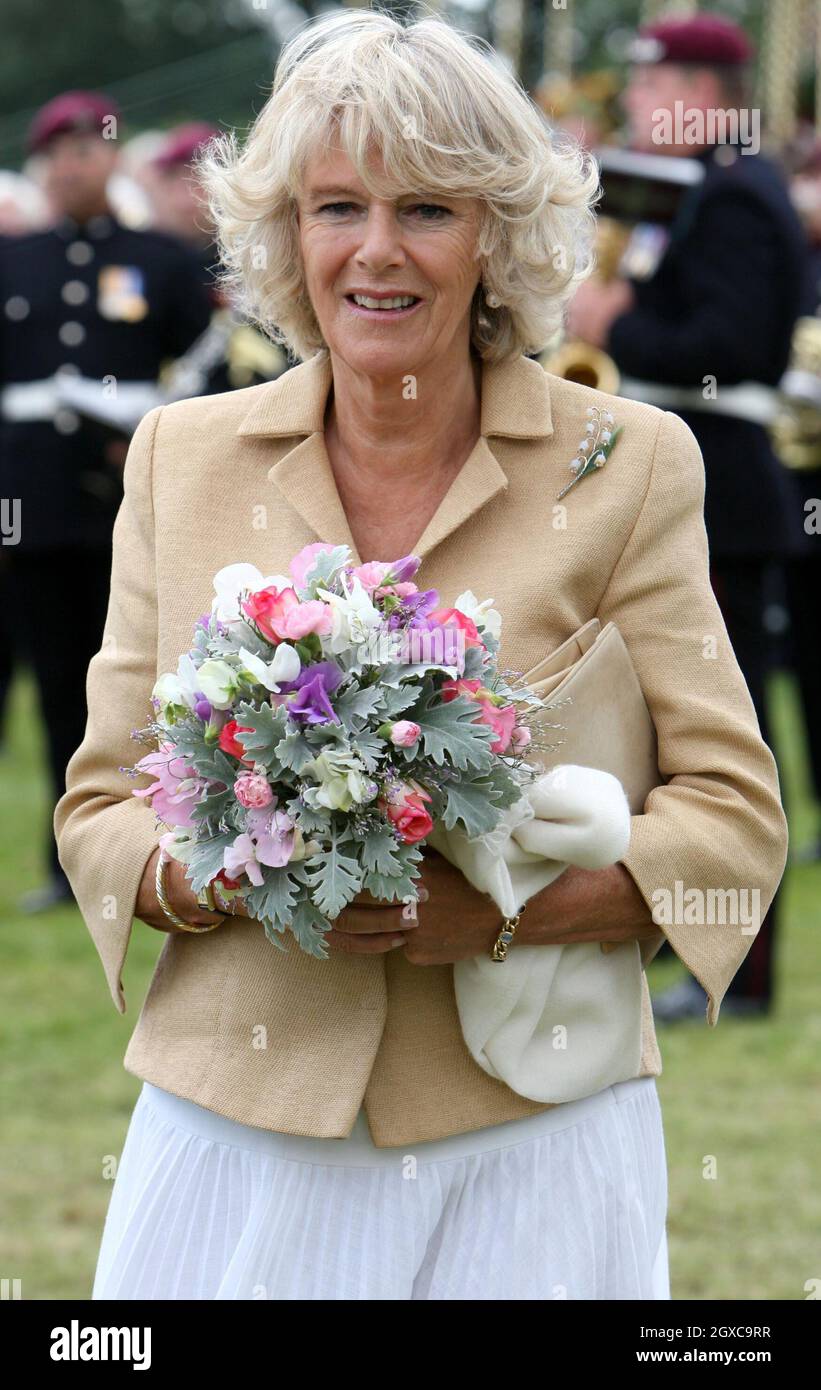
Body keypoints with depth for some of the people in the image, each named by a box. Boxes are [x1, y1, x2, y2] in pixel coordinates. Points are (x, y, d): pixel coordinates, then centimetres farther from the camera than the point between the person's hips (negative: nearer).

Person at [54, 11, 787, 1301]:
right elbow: (101, 804, 9)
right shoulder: (183, 455, 7)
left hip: (524, 1137, -2)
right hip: (237, 1130, 2)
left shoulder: (630, 464, 0)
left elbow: (735, 811, -1)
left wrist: (500, 907, -18)